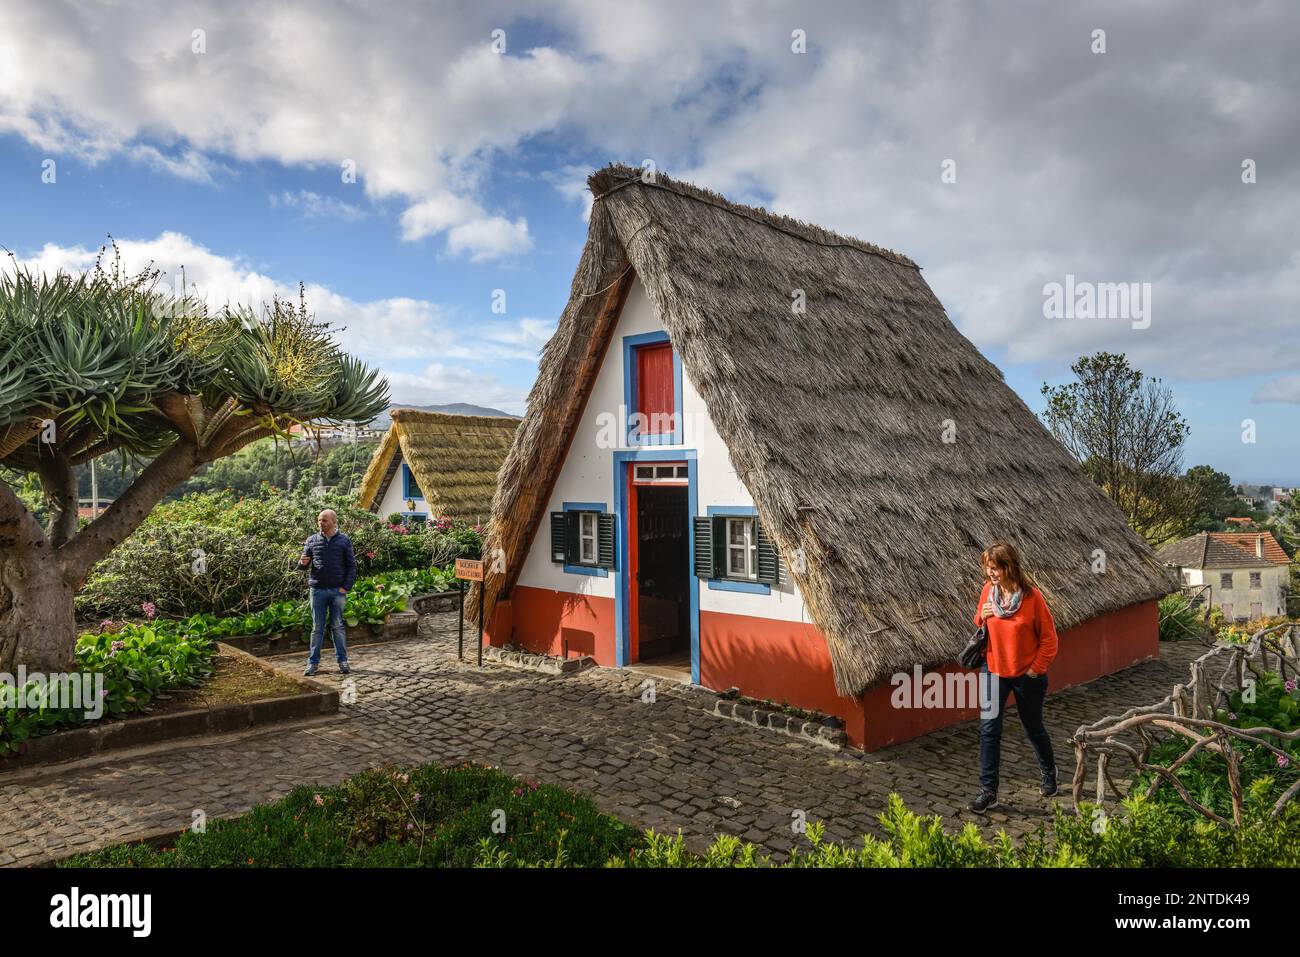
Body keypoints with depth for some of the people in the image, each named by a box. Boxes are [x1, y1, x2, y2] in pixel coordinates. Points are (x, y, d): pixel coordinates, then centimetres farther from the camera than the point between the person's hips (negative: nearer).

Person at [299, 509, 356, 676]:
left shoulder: (344, 541, 1)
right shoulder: (312, 541, 6)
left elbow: (352, 566, 1)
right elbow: (303, 564, 11)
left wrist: (346, 587, -8)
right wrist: (302, 563, -14)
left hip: (338, 591, -1)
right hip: (318, 590, 1)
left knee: (338, 626, 6)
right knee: (317, 627, 6)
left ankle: (342, 660, 13)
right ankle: (313, 662, 11)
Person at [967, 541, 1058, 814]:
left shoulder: (1032, 597, -17)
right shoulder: (988, 591, -6)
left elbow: (1048, 638, -9)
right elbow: (978, 626, 9)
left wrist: (1036, 669, -10)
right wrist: (982, 617, -13)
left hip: (1027, 675, -3)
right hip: (993, 671, 3)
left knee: (1034, 728, 17)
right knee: (989, 730, -3)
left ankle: (1049, 774, 45)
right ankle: (988, 791, 5)